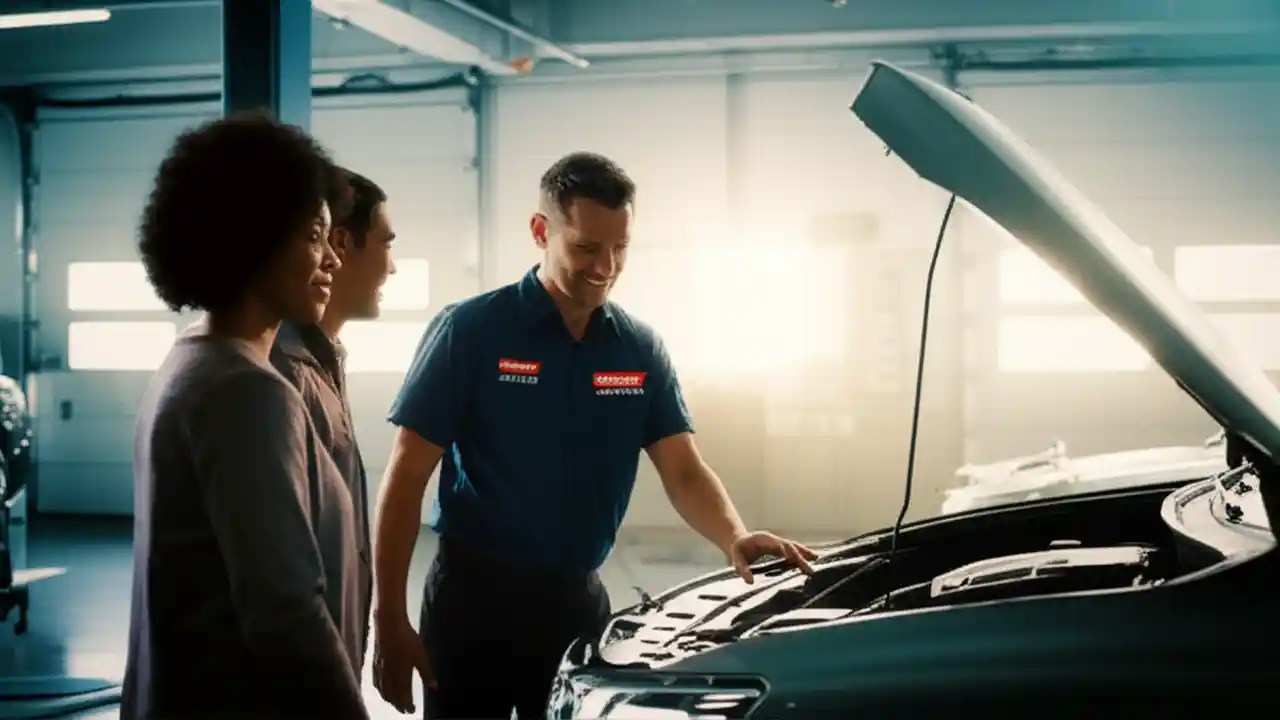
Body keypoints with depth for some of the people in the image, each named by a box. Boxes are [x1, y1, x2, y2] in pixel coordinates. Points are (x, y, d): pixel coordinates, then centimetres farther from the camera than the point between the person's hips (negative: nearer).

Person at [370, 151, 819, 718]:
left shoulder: (640, 348, 3)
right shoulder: (470, 331, -10)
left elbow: (684, 471, 0)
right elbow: (406, 477, -10)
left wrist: (735, 539, -23)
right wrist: (389, 620, -14)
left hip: (576, 597, 4)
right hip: (473, 594, -4)